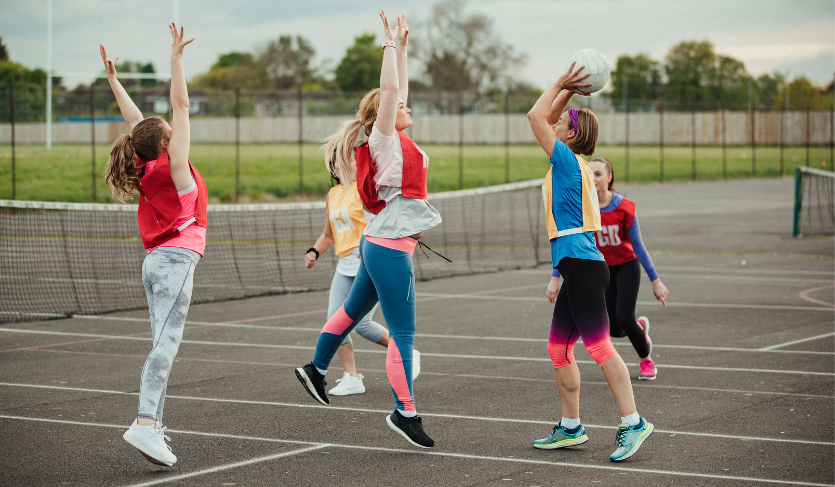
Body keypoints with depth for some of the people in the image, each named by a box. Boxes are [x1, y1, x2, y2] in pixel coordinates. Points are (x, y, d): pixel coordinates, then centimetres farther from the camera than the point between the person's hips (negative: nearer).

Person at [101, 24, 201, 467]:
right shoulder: (173, 165, -7)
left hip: (156, 262, 9)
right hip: (176, 259, -9)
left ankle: (153, 426, 7)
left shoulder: (148, 169, 11)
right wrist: (176, 59, -10)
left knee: (164, 345, 10)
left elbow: (134, 118, 20)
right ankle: (144, 424, -28)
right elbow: (181, 106, -10)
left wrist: (112, 77, 27)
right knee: (166, 343, -17)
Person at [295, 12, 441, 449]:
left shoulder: (396, 141, 12)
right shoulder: (383, 140, -10)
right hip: (390, 247, -10)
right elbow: (389, 89, -21)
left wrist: (402, 45, 19)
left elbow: (399, 89, 21)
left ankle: (316, 369, 38)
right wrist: (390, 44, -14)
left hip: (380, 244, 10)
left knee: (353, 310, 24)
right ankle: (405, 412, -5)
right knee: (403, 331, -8)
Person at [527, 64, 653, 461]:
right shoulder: (571, 162, 17)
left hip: (582, 263, -10)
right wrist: (567, 90, 19)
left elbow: (536, 116, -6)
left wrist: (561, 85, 2)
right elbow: (544, 118, 28)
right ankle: (570, 428, 16)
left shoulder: (568, 158, -7)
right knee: (558, 350, 11)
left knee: (599, 346, -12)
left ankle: (633, 423, -12)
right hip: (576, 268, 10)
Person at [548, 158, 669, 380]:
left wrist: (655, 281, -10)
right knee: (614, 330, -3)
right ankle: (641, 327, 36)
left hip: (627, 266, -3)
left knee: (625, 318, -17)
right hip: (601, 269, 3)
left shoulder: (624, 208, -20)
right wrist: (555, 278, -11)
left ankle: (647, 361, 13)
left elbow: (638, 246, -13)